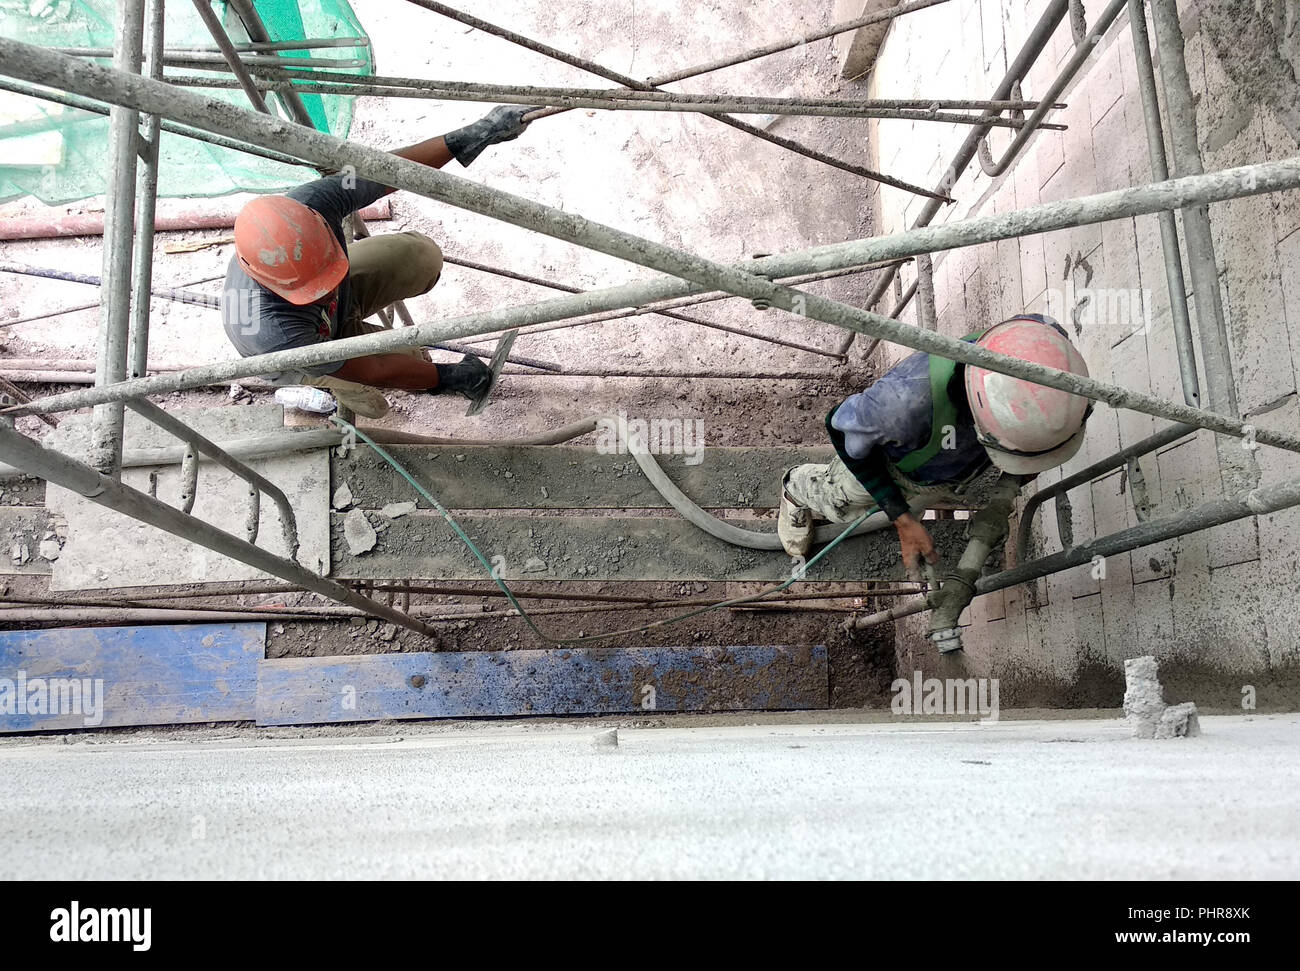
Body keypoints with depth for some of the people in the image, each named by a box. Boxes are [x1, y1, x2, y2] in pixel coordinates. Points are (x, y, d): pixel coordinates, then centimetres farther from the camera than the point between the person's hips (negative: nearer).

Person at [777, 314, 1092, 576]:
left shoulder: (1046, 340, -40)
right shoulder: (912, 396, -53)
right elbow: (842, 427, -30)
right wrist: (903, 520, -29)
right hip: (889, 464, -3)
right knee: (842, 505, 30)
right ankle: (797, 488, 61)